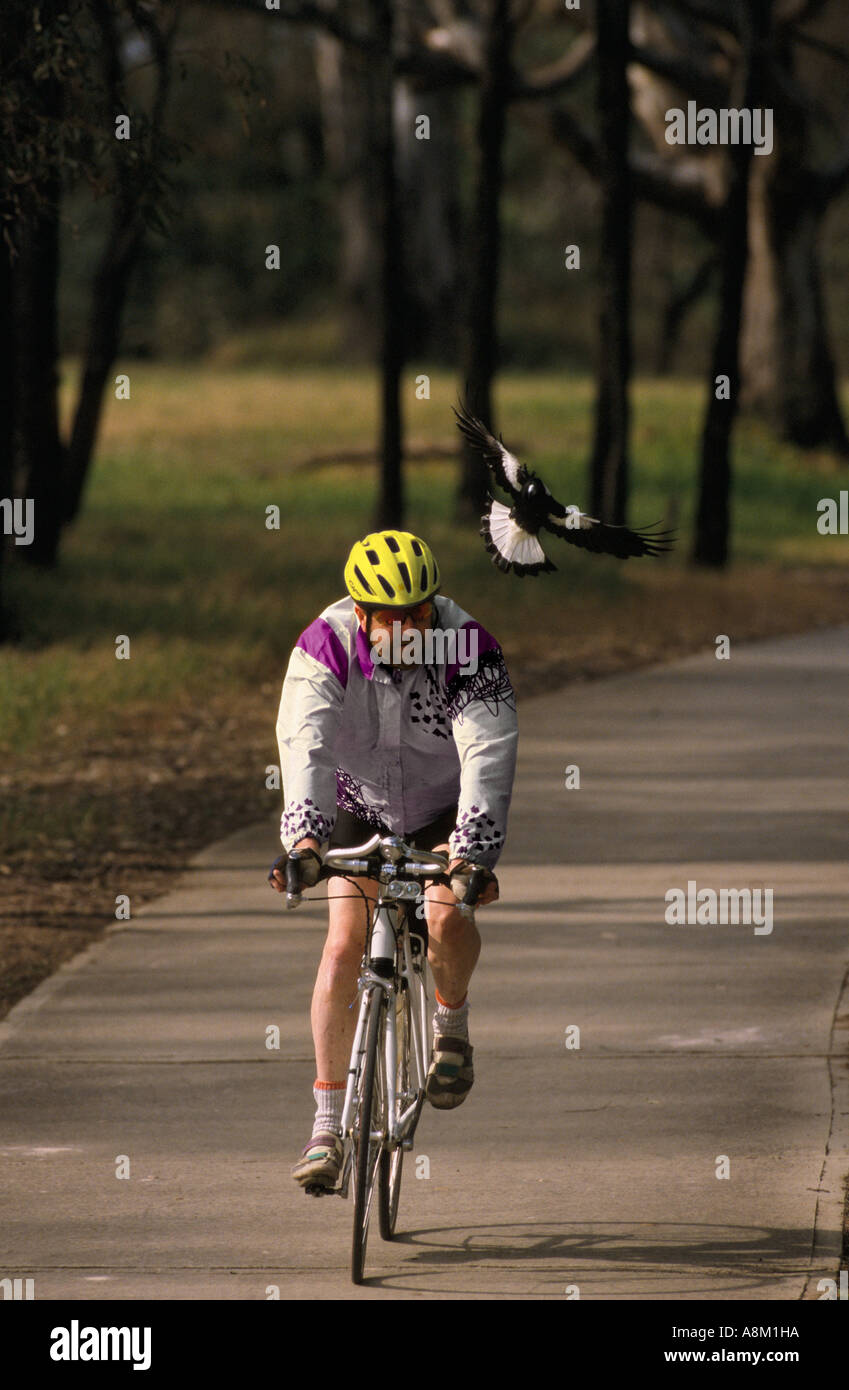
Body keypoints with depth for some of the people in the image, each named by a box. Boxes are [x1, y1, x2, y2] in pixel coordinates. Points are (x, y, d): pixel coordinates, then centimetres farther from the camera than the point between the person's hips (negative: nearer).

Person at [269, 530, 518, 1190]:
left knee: (447, 917, -27)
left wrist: (474, 854, -52)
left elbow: (488, 756, -38)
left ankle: (451, 1023, 7)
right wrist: (304, 840, -54)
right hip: (362, 808, 1)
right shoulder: (326, 648, -26)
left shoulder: (469, 650, -29)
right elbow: (306, 746, -38)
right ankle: (328, 1124, -5)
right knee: (343, 947, -13)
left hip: (446, 811, -1)